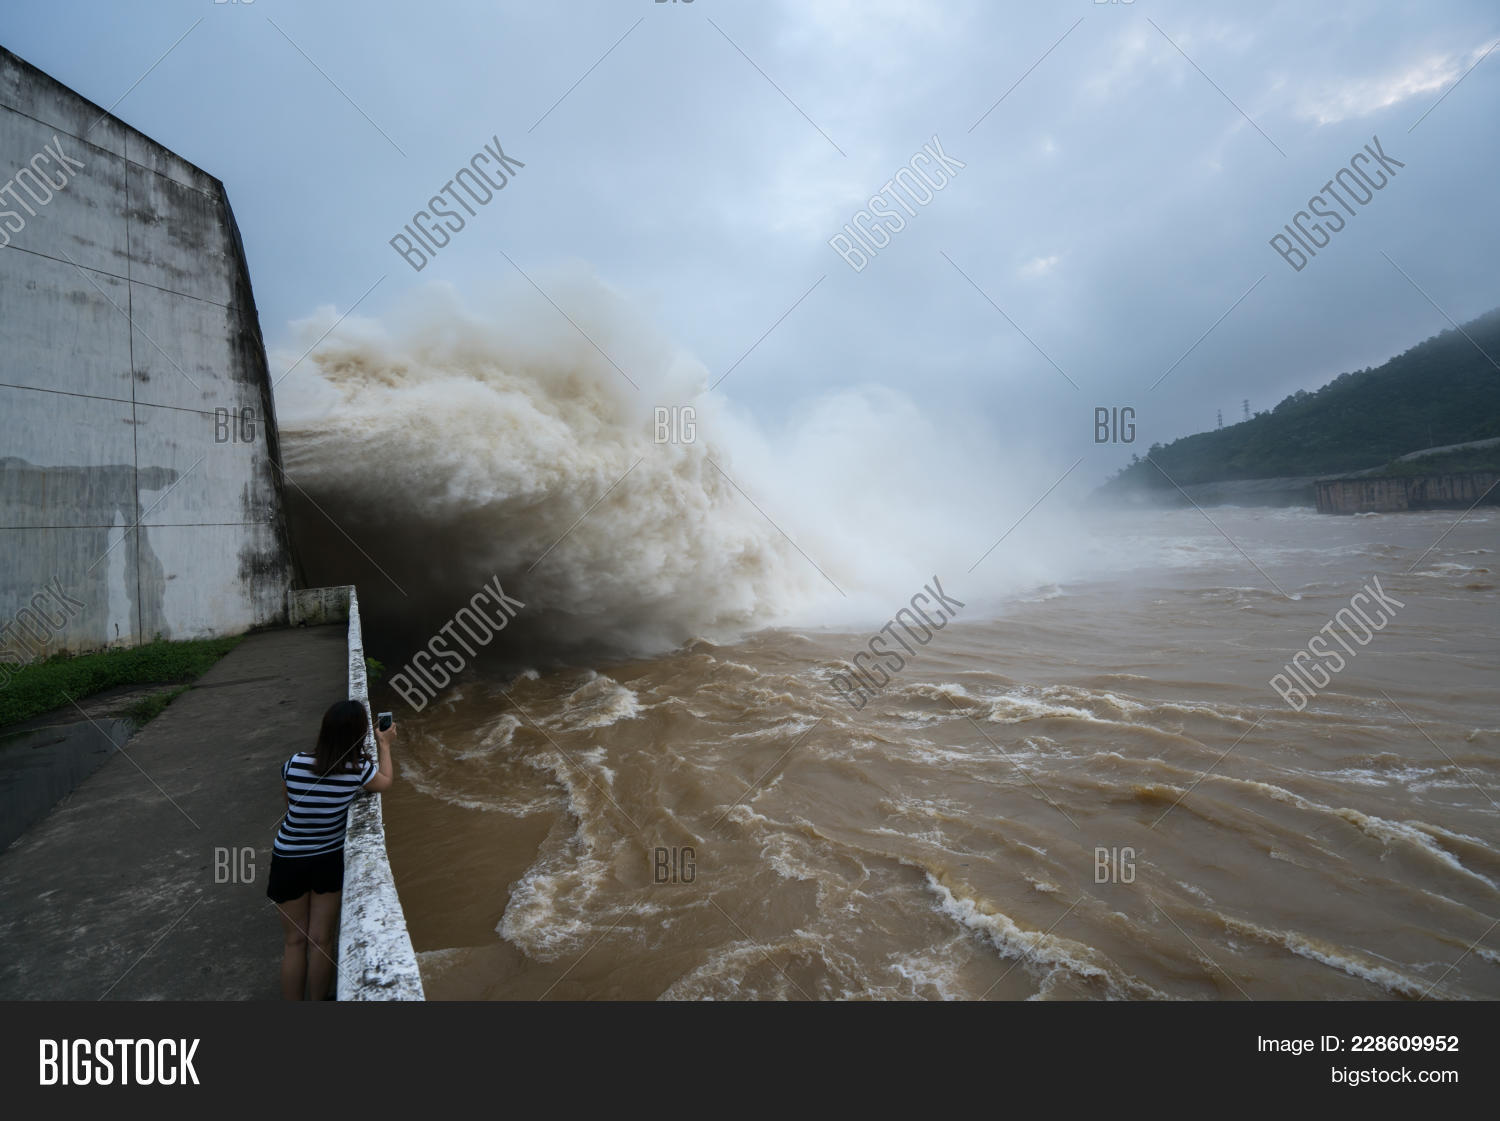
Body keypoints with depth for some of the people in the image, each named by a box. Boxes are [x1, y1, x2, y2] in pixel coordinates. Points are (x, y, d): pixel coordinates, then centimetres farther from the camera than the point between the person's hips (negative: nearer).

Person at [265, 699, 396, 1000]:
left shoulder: (295, 763, -17)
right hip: (329, 861, -1)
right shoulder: (358, 769, -19)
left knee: (295, 941, 17)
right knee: (321, 941, 15)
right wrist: (385, 745, 15)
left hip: (288, 862, 1)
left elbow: (287, 797, 6)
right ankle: (319, 999, 29)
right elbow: (386, 782, 5)